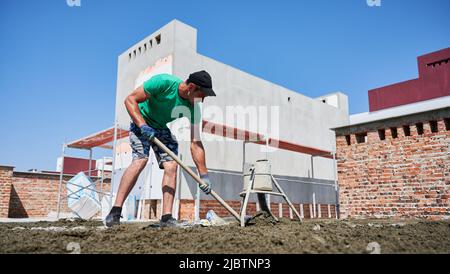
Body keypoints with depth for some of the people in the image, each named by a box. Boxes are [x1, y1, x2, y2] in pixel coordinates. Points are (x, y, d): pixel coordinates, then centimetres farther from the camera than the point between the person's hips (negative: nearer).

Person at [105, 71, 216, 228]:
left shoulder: (194, 108, -16)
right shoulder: (164, 82, -28)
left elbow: (195, 143, -14)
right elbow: (130, 99, -22)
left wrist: (203, 175, -18)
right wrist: (143, 125, -35)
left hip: (162, 129, 5)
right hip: (141, 123, -4)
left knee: (171, 165, -12)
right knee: (140, 160, -25)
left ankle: (166, 218, -8)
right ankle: (115, 212, -20)